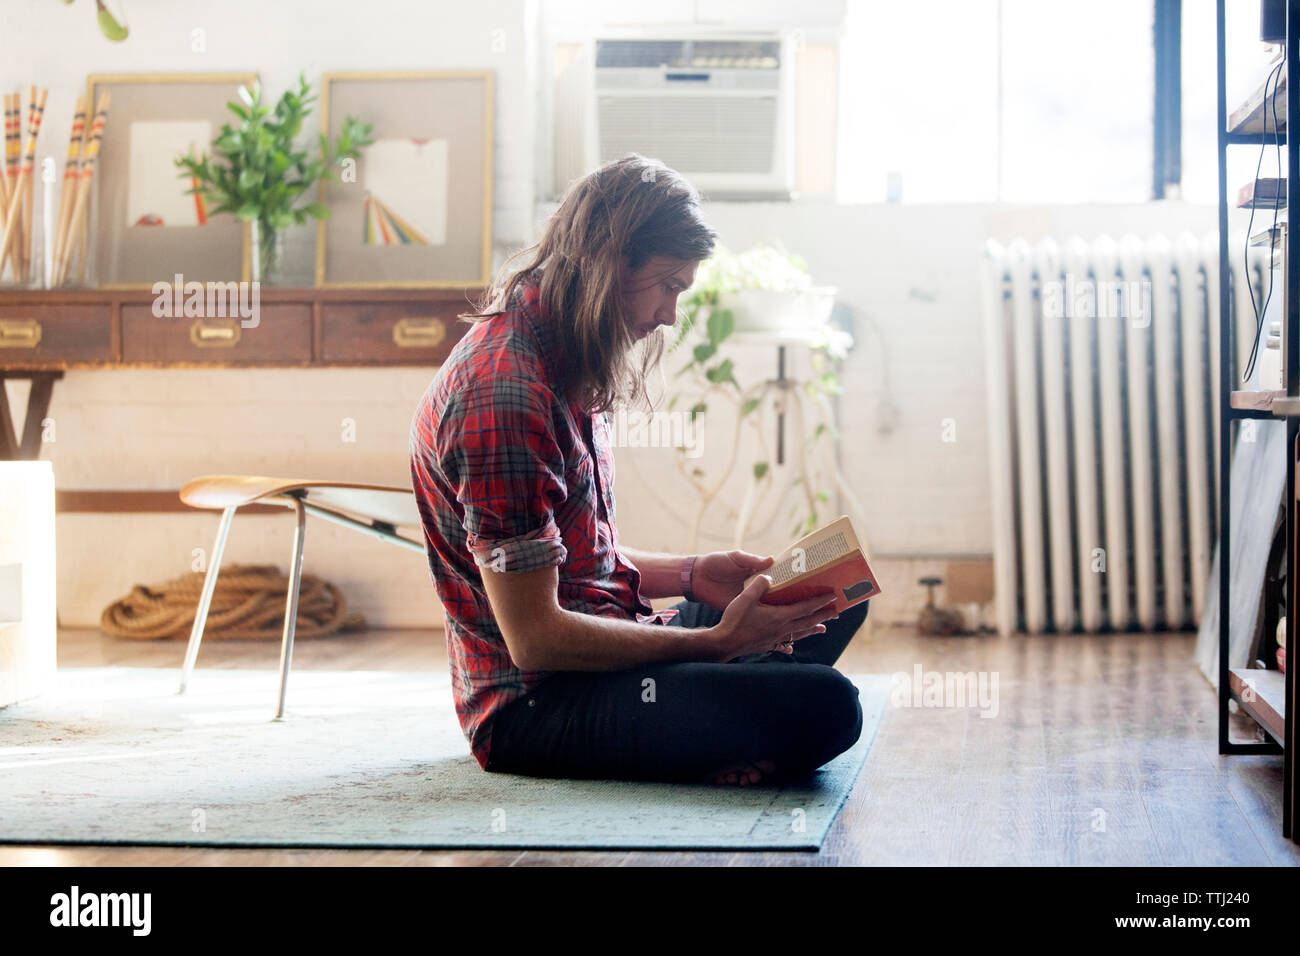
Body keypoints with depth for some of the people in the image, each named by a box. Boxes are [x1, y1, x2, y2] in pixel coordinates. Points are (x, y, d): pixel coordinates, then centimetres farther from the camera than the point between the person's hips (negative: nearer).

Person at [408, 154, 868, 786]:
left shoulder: (562, 368, 12)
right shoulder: (503, 395, -22)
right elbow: (535, 637, -22)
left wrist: (691, 575, 3)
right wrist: (716, 642, -18)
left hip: (597, 653, 11)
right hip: (533, 705, -11)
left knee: (836, 601, 21)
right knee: (824, 706, -28)